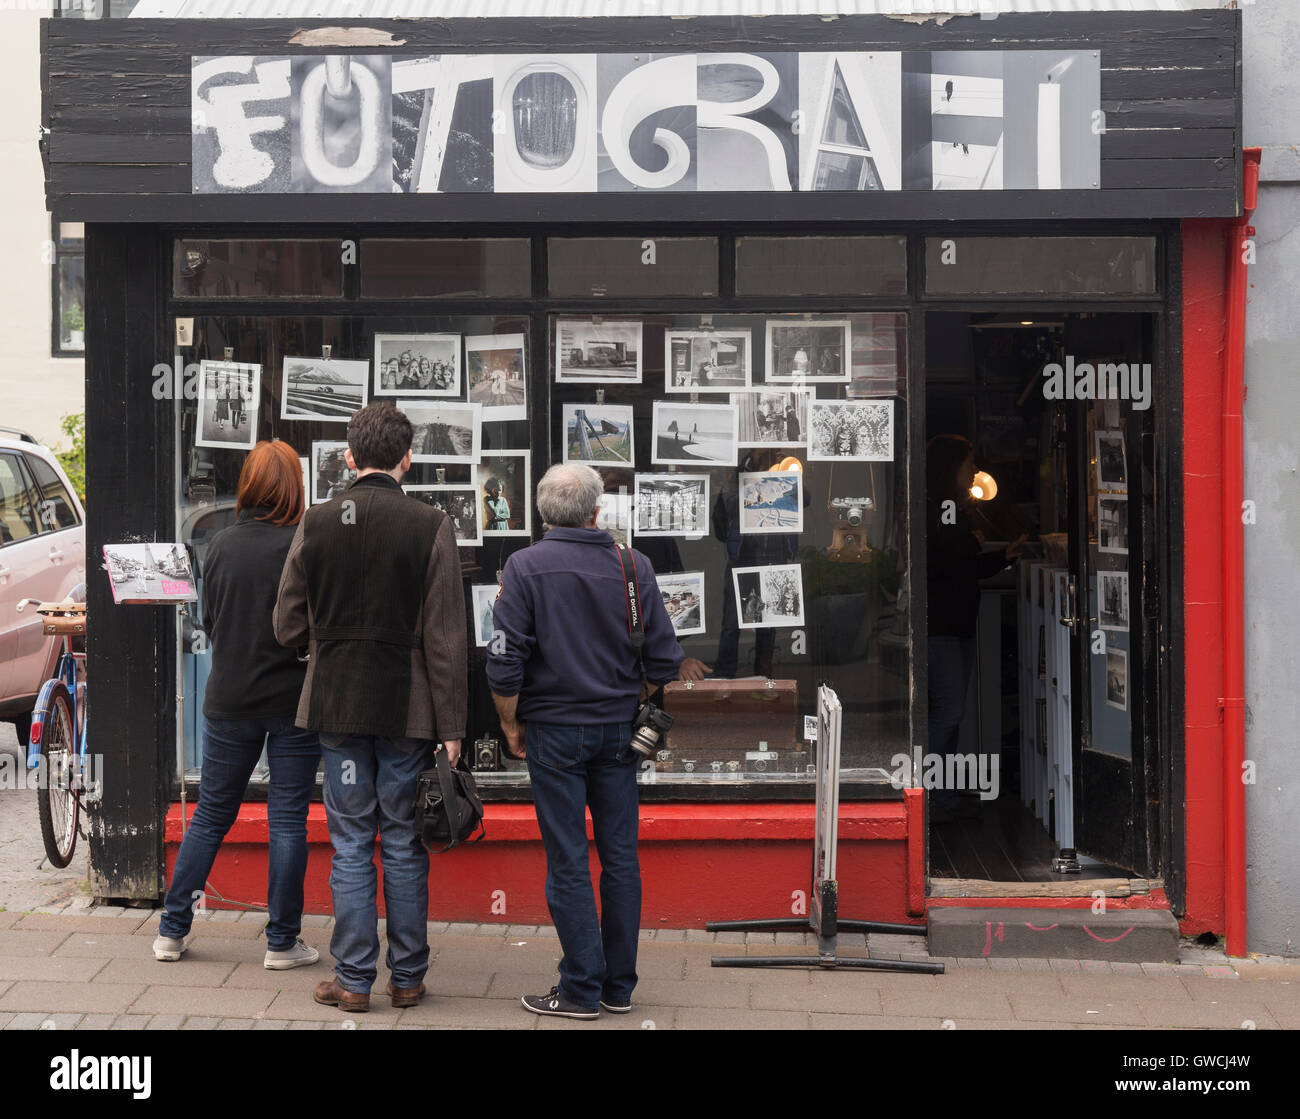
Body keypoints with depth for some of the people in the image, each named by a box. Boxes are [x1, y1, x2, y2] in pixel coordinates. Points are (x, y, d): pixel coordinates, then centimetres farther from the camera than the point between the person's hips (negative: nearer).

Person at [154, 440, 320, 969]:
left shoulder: (221, 545, -2)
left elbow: (209, 622, 8)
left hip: (229, 701, 3)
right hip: (294, 703, -3)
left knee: (210, 816, 13)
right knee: (288, 821, 5)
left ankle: (173, 930, 18)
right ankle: (282, 941, 9)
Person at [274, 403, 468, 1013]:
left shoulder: (315, 524, -2)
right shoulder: (430, 527, -8)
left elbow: (288, 628, 2)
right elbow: (445, 637, -8)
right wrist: (451, 727, -5)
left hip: (337, 707, 1)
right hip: (408, 710, -1)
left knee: (350, 845, 8)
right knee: (404, 846, 8)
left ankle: (353, 979, 10)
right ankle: (407, 977, 15)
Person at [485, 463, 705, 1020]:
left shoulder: (525, 566, -8)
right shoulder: (633, 566, -1)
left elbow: (505, 660, -10)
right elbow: (663, 657, 1)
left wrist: (511, 724, 2)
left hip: (555, 729, -3)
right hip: (618, 728, 3)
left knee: (568, 862, 1)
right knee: (620, 857, 9)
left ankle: (582, 989, 3)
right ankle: (619, 986, 15)